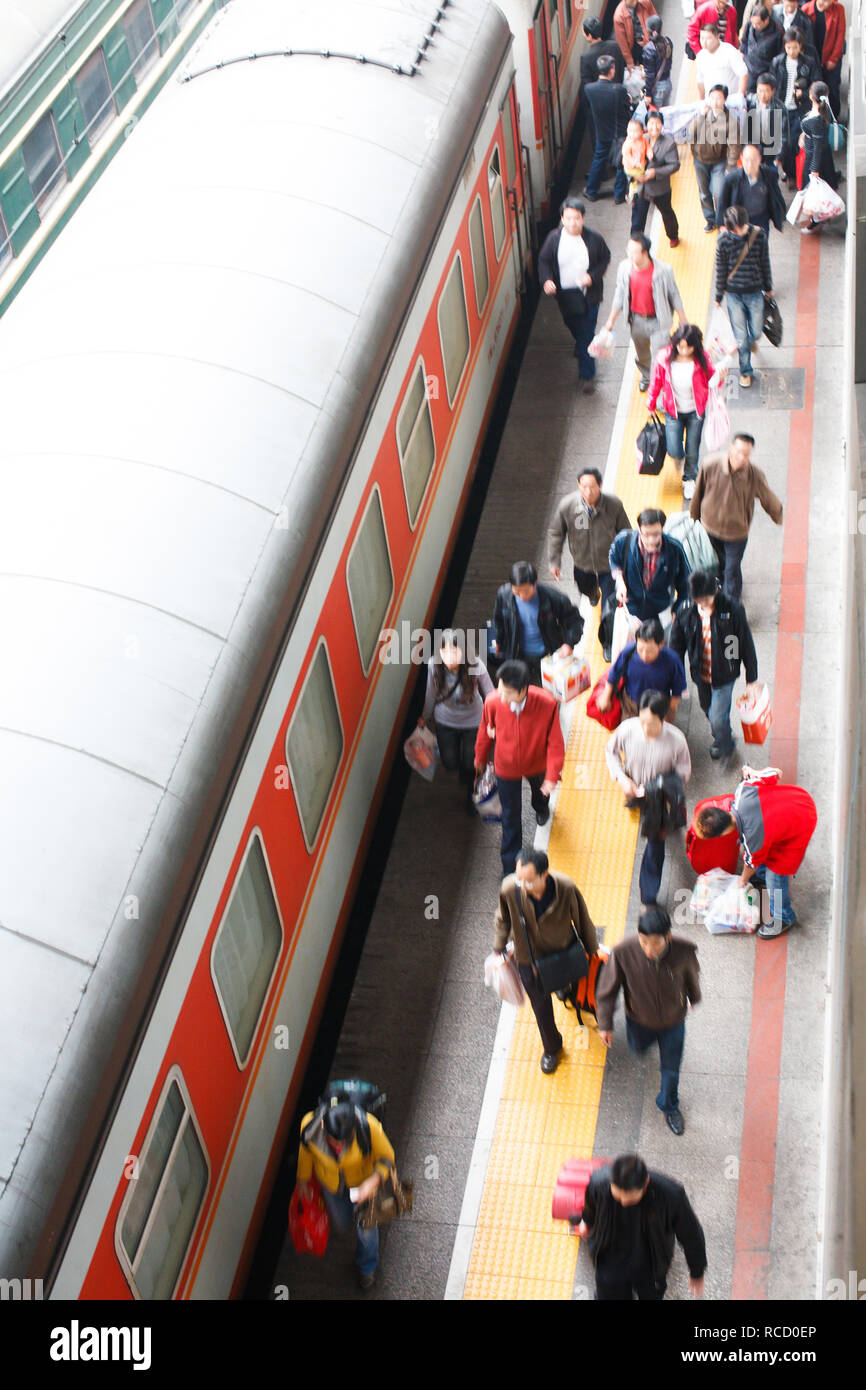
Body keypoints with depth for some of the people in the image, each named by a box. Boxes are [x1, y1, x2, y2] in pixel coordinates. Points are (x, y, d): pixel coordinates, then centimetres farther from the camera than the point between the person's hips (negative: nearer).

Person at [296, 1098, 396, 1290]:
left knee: (366, 1227, 19)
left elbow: (386, 1157, -22)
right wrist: (303, 1180, 5)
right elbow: (305, 1152, -12)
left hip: (362, 1179, -1)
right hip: (329, 1179, 1)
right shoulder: (309, 1125, -38)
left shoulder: (368, 1127, -42)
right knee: (341, 1224, 26)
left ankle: (367, 1266, 52)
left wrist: (374, 1181, -41)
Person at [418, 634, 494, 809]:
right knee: (450, 764, 14)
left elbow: (489, 694, -16)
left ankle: (471, 796, 46)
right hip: (445, 722, 1)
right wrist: (425, 718, 9)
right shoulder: (434, 665, -27)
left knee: (470, 765, 13)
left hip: (473, 722, -1)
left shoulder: (475, 666, -32)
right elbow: (431, 694, -7)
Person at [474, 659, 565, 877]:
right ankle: (510, 866, 29)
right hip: (506, 768, -1)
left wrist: (552, 775, -23)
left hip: (536, 765, 1)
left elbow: (555, 743, -22)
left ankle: (541, 808, 73)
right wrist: (480, 757, 7)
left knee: (540, 790, 35)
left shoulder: (547, 704, -35)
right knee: (510, 818, 11)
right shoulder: (493, 702, -31)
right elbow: (485, 732, -9)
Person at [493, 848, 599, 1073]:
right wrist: (499, 951, 3)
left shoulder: (566, 888, -34)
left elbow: (583, 920, -14)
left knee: (574, 990, 28)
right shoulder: (509, 889, -32)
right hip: (529, 958, 0)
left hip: (564, 952, 0)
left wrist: (593, 951, 0)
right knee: (541, 1006, 17)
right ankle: (551, 1048, 46)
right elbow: (503, 920, -8)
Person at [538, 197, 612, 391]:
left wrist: (593, 276, -19)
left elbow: (605, 259, -2)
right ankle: (580, 344, 62)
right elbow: (544, 260, -2)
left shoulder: (594, 239, -15)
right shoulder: (554, 238, -12)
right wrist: (546, 280, -21)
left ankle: (587, 375, 10)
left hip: (588, 293, -2)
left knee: (587, 334, -1)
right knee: (572, 325, 26)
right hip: (565, 293, 3)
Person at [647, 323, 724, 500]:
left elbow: (710, 382, -4)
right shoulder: (664, 358, -19)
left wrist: (719, 377, -28)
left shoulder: (701, 360, -18)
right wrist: (651, 406, 8)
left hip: (695, 412, 0)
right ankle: (679, 456, 35)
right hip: (673, 411, 0)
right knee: (674, 452, -7)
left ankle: (689, 479, 41)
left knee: (692, 451, 11)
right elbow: (656, 382, -3)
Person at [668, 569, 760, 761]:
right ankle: (721, 738, 55)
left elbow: (746, 645, -11)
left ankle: (725, 747, 29)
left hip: (724, 675, -4)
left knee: (717, 718, -4)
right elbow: (676, 645, -1)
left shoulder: (732, 610, -22)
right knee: (709, 710, 23)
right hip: (701, 674, 4)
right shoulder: (685, 612, -14)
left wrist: (752, 679, -5)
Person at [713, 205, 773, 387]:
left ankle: (745, 344, 50)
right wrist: (719, 295, 6)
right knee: (741, 336, 6)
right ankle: (745, 371, 26)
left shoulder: (759, 235, -12)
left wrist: (768, 287, 11)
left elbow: (765, 263, 1)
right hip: (733, 294, -1)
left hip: (755, 292, 1)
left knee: (756, 332, 13)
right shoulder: (724, 240, -14)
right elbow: (721, 269, -2)